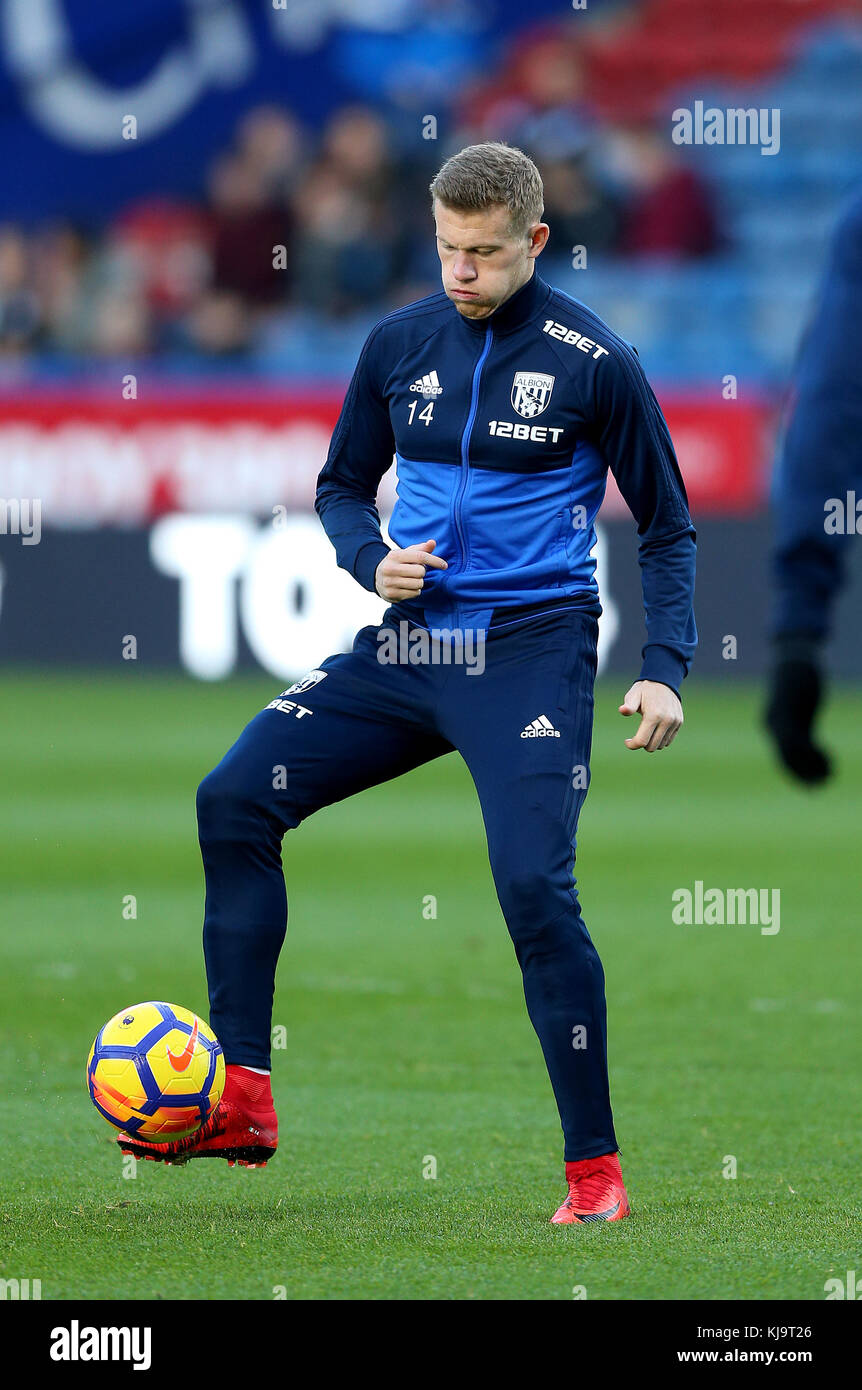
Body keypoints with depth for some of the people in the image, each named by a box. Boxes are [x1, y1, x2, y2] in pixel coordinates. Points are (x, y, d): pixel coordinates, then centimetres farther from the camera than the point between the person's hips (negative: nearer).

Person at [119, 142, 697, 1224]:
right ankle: (243, 1101, -4)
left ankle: (596, 1173, -7)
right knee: (234, 800, -7)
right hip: (410, 639, 5)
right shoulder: (400, 344, 7)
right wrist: (373, 560, -3)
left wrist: (664, 669, -8)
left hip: (532, 649, -5)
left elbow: (667, 530, 3)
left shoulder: (594, 363, -5)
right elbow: (342, 486, 19)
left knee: (535, 889, -18)